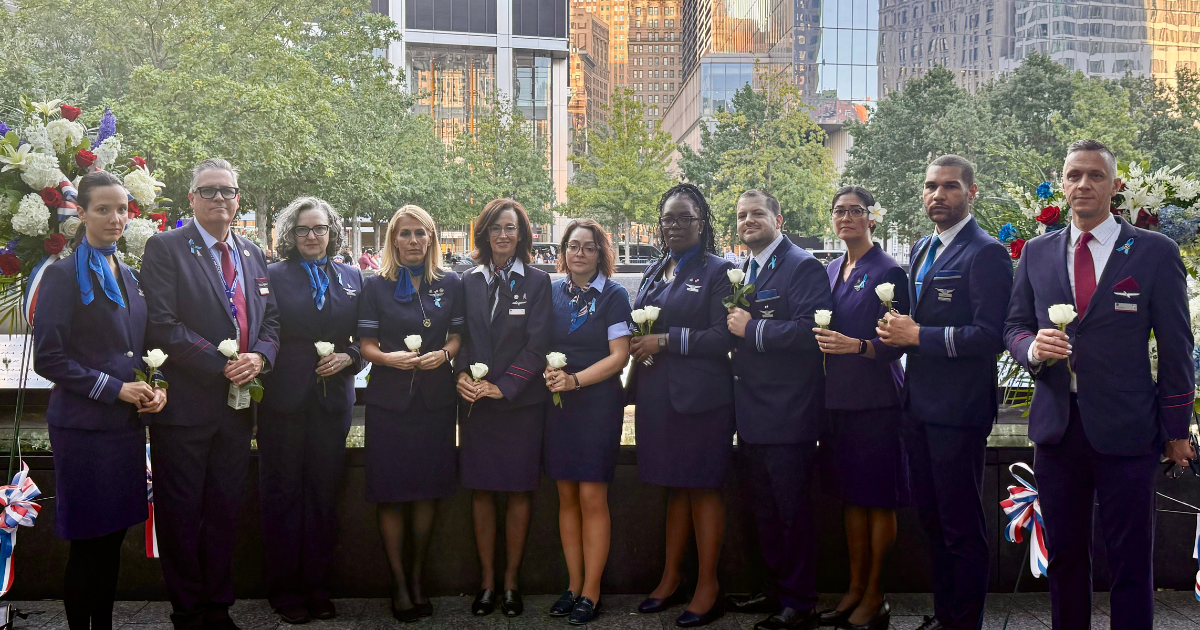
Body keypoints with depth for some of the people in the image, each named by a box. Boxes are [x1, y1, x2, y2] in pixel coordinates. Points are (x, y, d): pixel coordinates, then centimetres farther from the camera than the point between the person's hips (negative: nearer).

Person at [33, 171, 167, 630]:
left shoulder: (128, 277, 15)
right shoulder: (63, 275, -5)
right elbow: (47, 358, -11)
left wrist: (153, 388, 2)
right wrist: (115, 388, -14)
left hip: (125, 422, 6)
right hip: (83, 425, -6)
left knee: (112, 539, 10)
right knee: (88, 544, -1)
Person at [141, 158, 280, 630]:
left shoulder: (252, 255, 14)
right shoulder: (165, 248, -4)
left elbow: (270, 319, 13)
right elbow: (162, 326, -14)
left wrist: (259, 356, -8)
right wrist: (221, 364, -18)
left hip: (237, 405, 5)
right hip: (185, 405, -5)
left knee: (224, 512, 13)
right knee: (181, 515, 4)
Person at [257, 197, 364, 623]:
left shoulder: (352, 278, 11)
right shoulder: (273, 276, 2)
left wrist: (348, 357, -8)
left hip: (332, 400, 3)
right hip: (284, 398, -2)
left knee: (323, 496, 9)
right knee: (283, 495, 5)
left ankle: (317, 586, 19)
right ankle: (284, 589, 15)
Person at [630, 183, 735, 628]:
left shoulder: (717, 271, -5)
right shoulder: (654, 272, 16)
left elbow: (723, 337, -13)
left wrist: (665, 341, -15)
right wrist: (638, 344, 0)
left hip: (701, 398, -6)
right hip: (658, 395, 6)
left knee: (702, 488, 1)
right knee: (675, 488, 14)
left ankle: (708, 588, 10)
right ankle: (670, 580, 23)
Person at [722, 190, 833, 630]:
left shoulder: (803, 267, -11)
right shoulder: (745, 272, 16)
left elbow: (812, 329, -23)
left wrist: (752, 329, -19)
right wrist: (733, 325, 2)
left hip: (788, 416, -9)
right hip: (752, 416, 9)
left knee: (793, 511, 1)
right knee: (764, 511, 18)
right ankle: (775, 589, 31)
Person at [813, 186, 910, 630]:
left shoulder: (888, 271, -7)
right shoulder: (832, 270, 14)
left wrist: (856, 345, -25)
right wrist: (821, 340, 1)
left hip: (875, 401, -7)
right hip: (838, 397, 7)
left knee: (879, 499, 2)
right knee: (852, 497, 14)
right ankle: (855, 589, 24)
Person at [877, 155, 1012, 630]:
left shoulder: (986, 253, -12)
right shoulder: (921, 251, 15)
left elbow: (990, 336, -20)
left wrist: (917, 335, -18)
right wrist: (896, 330, 1)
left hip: (958, 411, -8)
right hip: (918, 406, 9)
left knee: (962, 527, 2)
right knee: (931, 518, 18)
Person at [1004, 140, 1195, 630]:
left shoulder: (1156, 252, -2)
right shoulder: (1037, 252, 8)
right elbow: (1014, 326, 12)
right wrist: (1033, 348, -11)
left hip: (1127, 429, -3)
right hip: (1057, 425, 3)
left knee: (1131, 561, 6)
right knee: (1064, 553, 13)